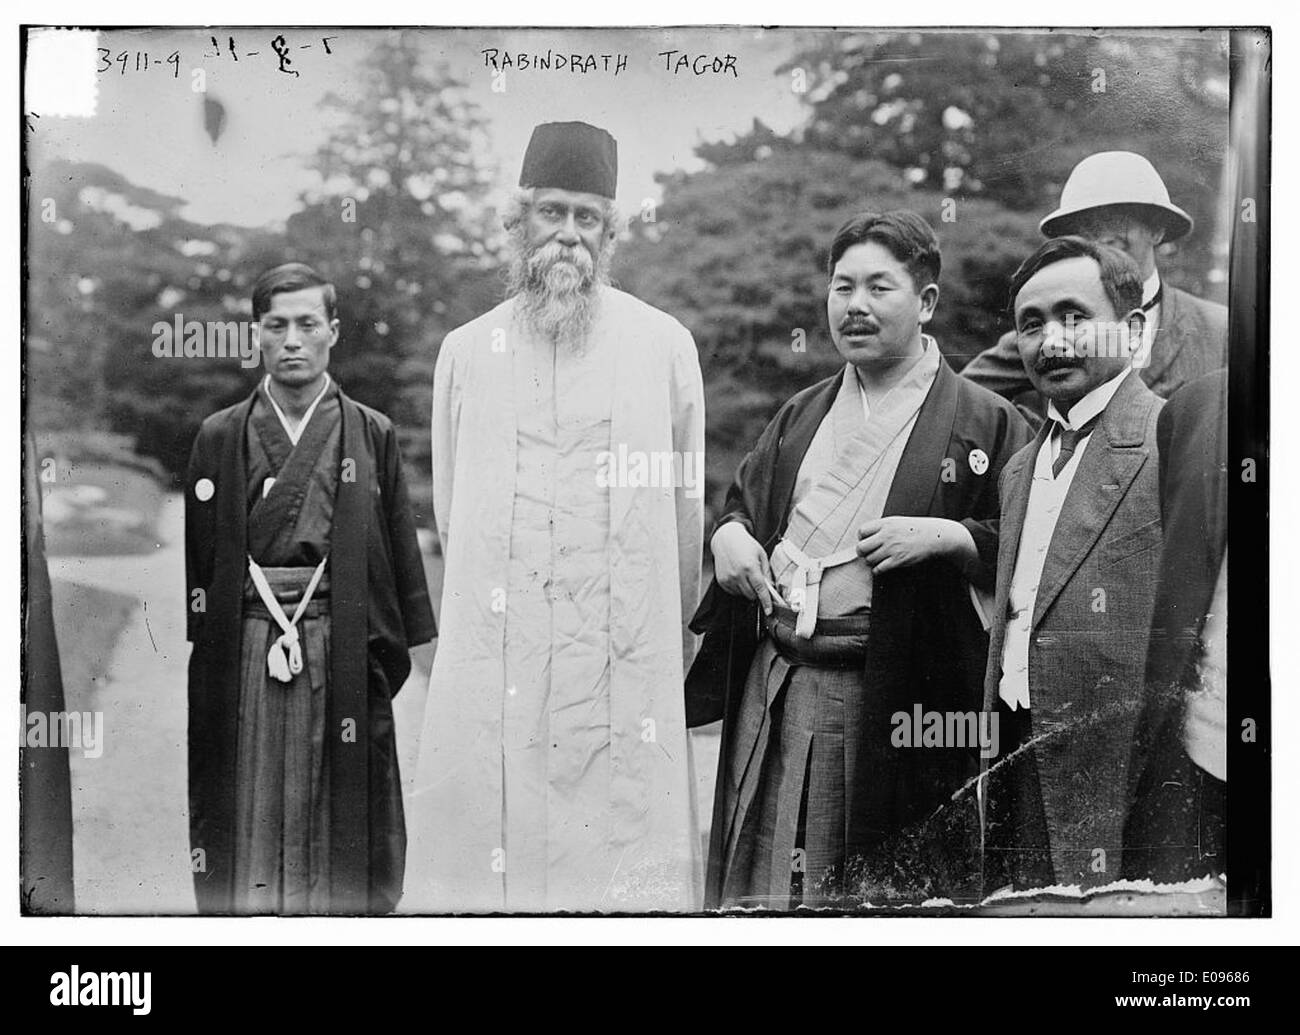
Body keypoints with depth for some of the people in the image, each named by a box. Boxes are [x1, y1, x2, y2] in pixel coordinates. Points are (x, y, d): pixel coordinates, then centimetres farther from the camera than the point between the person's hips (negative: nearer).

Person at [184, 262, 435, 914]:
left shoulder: (372, 434, 6)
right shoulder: (219, 437, 8)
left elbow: (400, 550, 5)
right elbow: (196, 553, 8)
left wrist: (392, 653, 0)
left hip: (342, 655, -1)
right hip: (241, 647, 1)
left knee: (334, 813, 5)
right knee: (246, 810, 4)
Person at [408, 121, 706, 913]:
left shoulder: (665, 347, 5)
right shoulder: (465, 352, 10)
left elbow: (687, 508, 9)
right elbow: (450, 517, 14)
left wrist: (674, 646, 12)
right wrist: (488, 626, 13)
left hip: (625, 676, -1)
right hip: (492, 685, 1)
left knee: (630, 868, -1)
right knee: (486, 860, 1)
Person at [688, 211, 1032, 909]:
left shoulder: (984, 423, -2)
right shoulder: (800, 415, 16)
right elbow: (742, 500, 28)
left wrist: (946, 536, -18)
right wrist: (728, 534, 6)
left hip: (901, 699, -4)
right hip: (774, 685, 5)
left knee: (880, 896, 4)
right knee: (757, 890, 9)